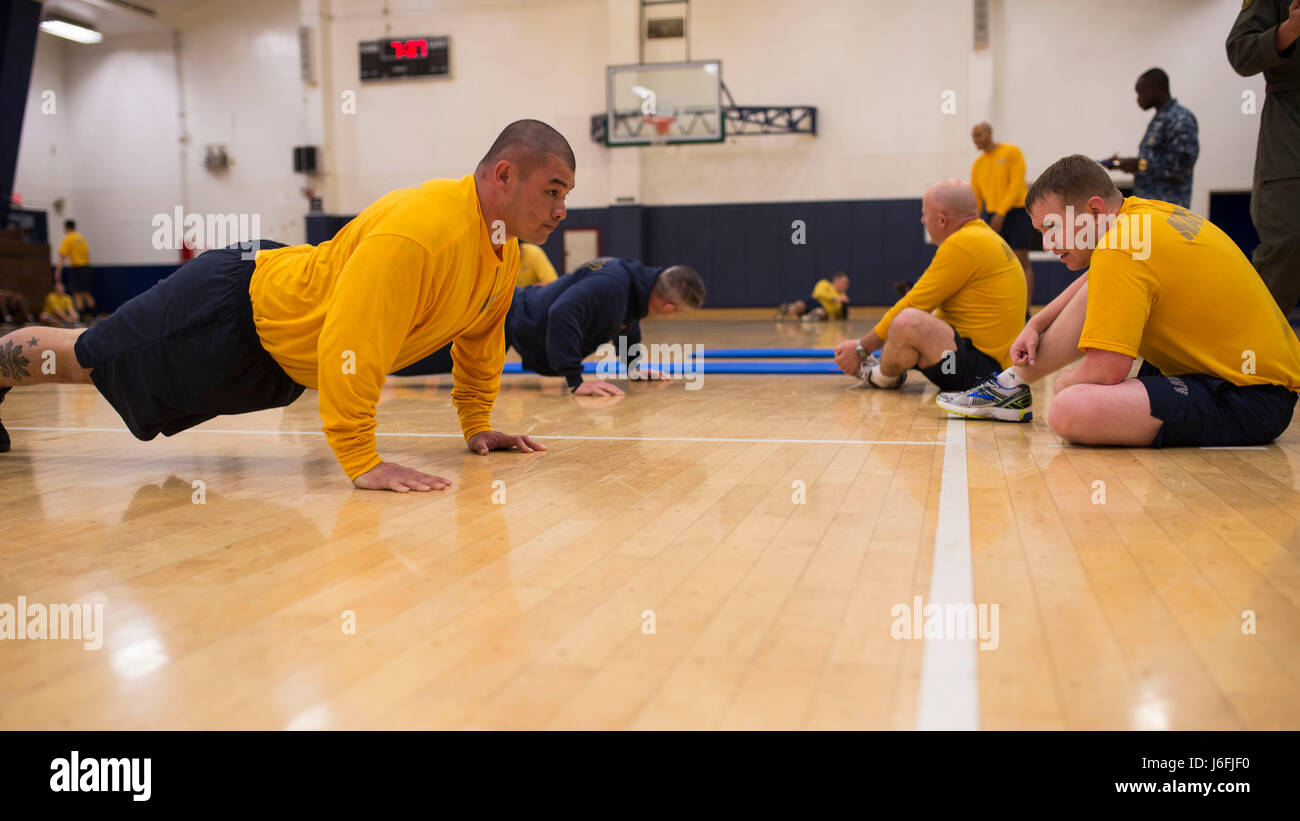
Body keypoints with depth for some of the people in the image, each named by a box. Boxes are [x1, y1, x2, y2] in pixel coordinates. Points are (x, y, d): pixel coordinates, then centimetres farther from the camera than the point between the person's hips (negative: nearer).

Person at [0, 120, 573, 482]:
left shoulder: (503, 251, -8)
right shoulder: (420, 229, -37)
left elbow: (479, 338, 8)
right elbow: (350, 344, -41)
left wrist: (477, 426, 7)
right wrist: (360, 461, -39)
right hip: (236, 305, -8)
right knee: (85, 359, 13)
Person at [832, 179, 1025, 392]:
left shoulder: (963, 244, -18)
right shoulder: (981, 233, 16)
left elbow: (913, 305, -16)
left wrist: (862, 348, -7)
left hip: (983, 369, -11)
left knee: (907, 322, -30)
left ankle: (880, 377, -1)